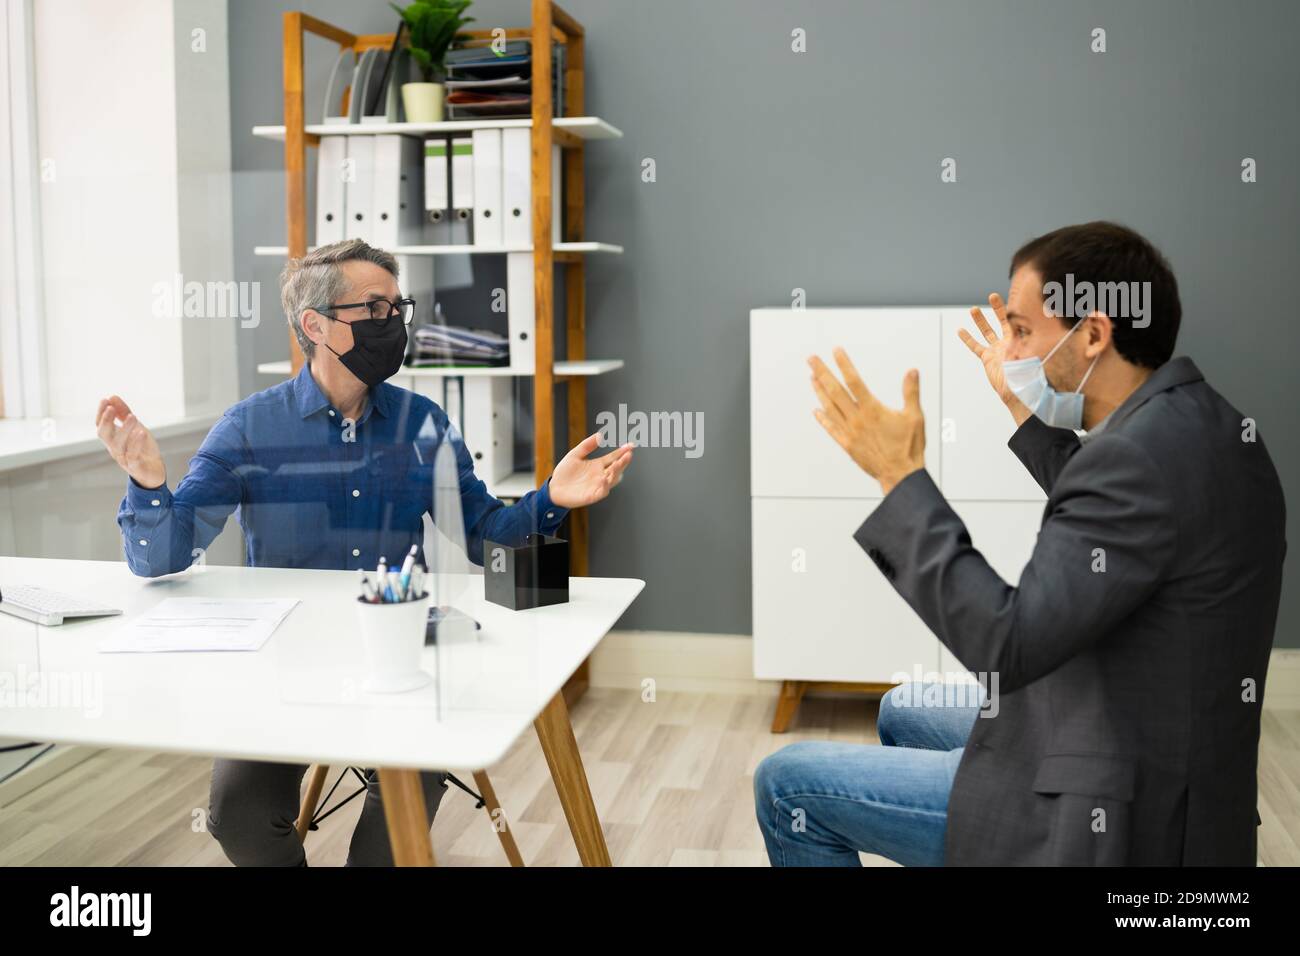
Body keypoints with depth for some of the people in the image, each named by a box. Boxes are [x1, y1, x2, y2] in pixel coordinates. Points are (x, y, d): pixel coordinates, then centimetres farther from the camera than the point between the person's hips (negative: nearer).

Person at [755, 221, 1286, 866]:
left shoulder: (1141, 455, -28)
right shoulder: (1196, 420, 3)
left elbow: (1005, 647, -30)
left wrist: (901, 477, -24)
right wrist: (1030, 416, 17)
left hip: (1112, 813, -10)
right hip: (1154, 767, 10)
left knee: (787, 785, -4)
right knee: (903, 713, 29)